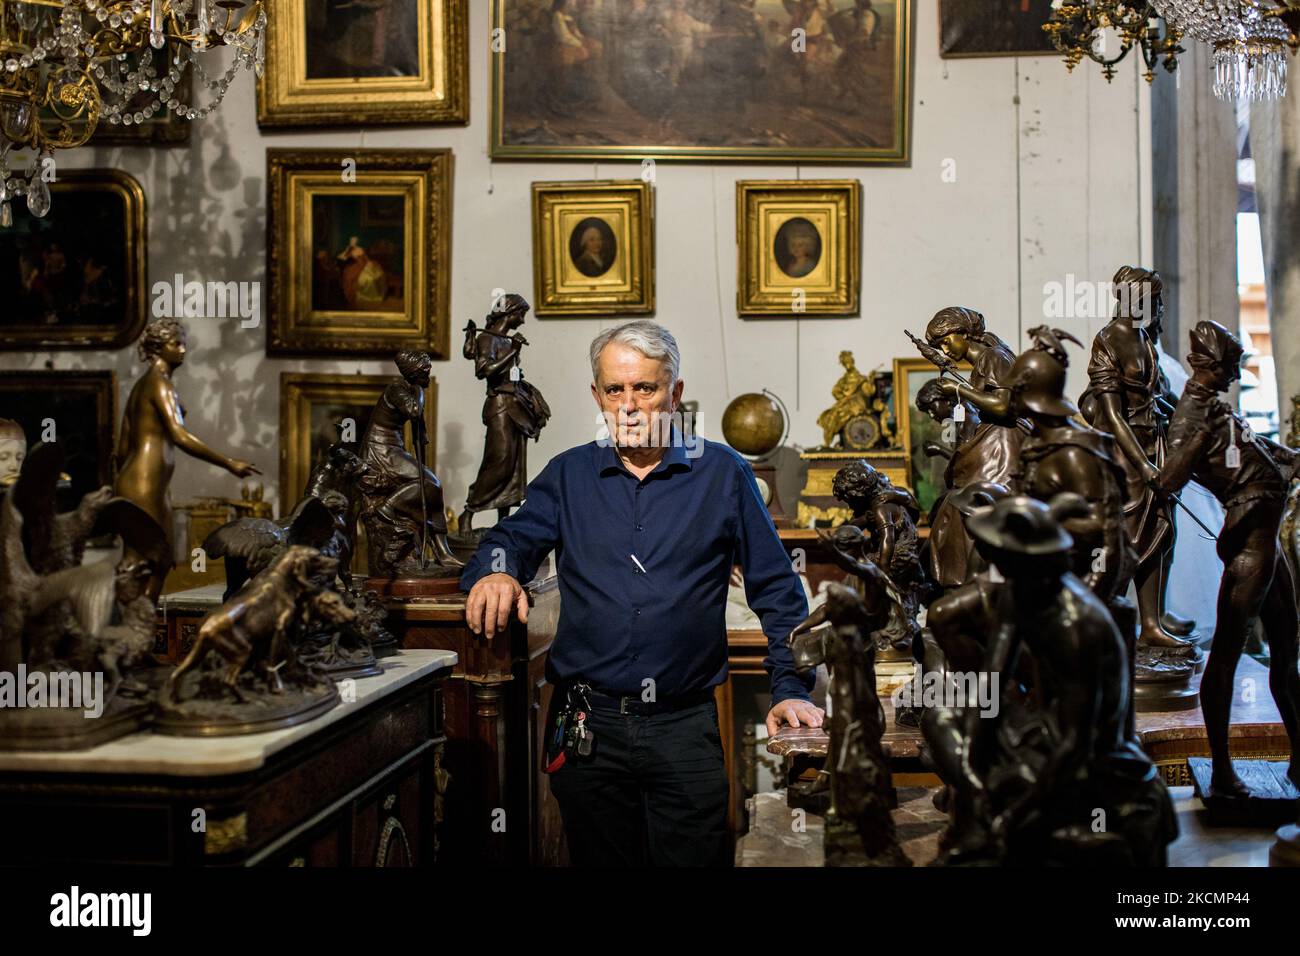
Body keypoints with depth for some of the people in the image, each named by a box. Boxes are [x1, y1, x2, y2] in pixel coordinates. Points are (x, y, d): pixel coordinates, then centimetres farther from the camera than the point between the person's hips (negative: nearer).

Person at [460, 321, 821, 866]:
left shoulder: (723, 474, 4)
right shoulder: (567, 475, 9)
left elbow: (777, 591, 5)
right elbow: (510, 541, 0)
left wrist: (790, 689, -4)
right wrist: (494, 572, -25)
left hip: (685, 726, -1)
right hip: (587, 724, 2)